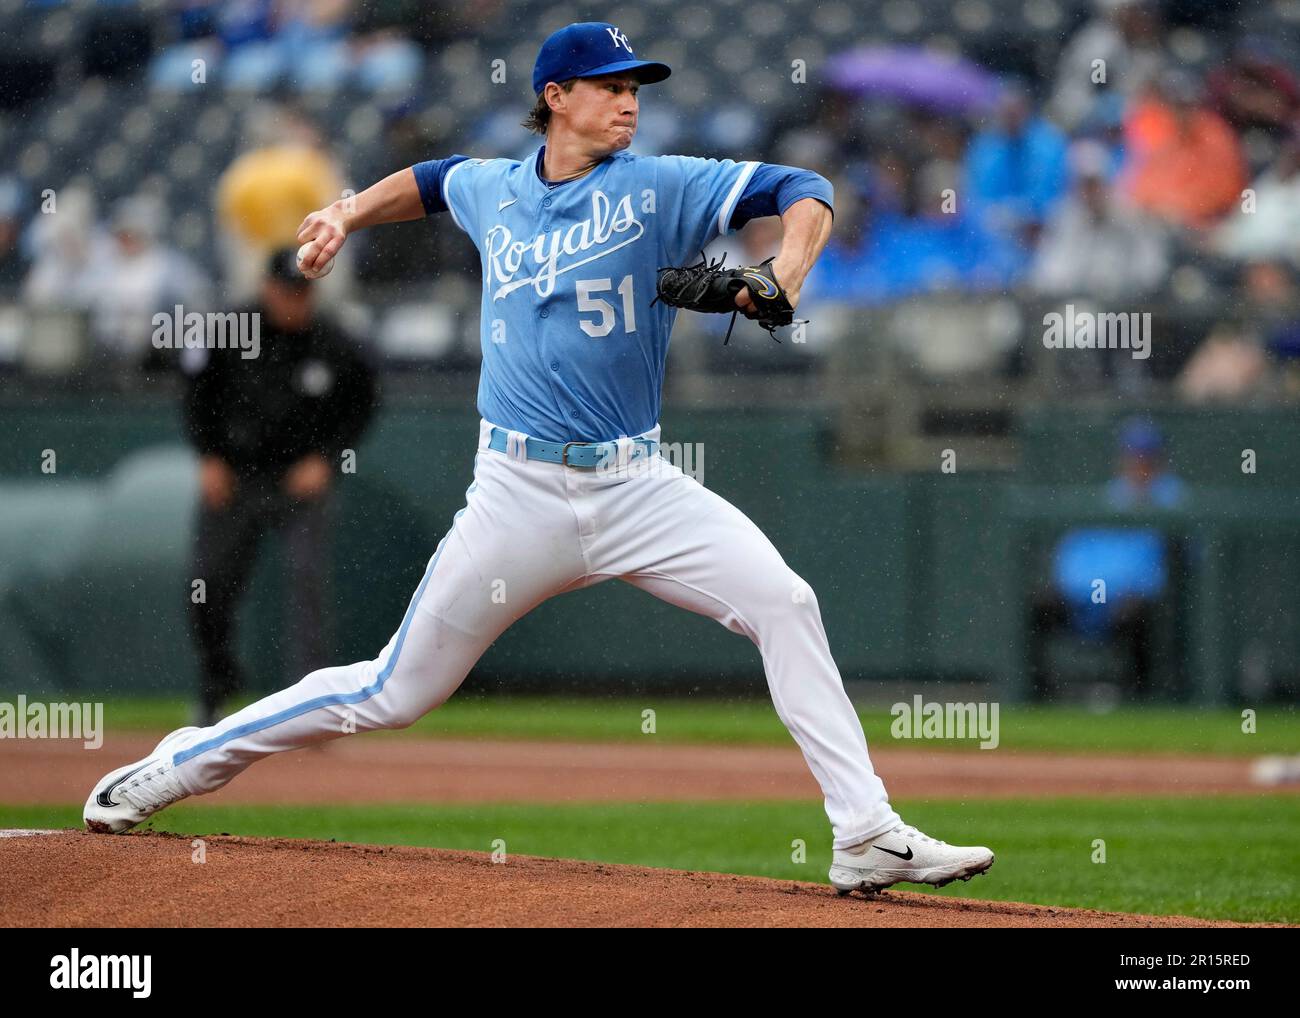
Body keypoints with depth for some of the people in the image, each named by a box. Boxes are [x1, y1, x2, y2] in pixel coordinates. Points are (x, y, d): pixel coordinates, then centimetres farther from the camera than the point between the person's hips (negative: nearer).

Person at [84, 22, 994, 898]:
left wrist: (786, 272, -28)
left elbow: (803, 192, -10)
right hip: (520, 491, 0)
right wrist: (349, 216, 22)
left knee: (785, 605, -19)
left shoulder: (660, 187, -1)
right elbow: (432, 180, 33)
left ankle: (868, 838, -16)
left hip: (637, 487, 0)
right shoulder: (492, 191, 8)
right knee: (396, 694, 2)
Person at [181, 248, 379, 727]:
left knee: (309, 578, -18)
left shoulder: (333, 347, -10)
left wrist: (326, 459, -6)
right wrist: (209, 457, -4)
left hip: (303, 477, -2)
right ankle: (216, 690, 28)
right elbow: (198, 396, 4)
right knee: (210, 585, 4)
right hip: (233, 473, 2)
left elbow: (362, 404, 4)